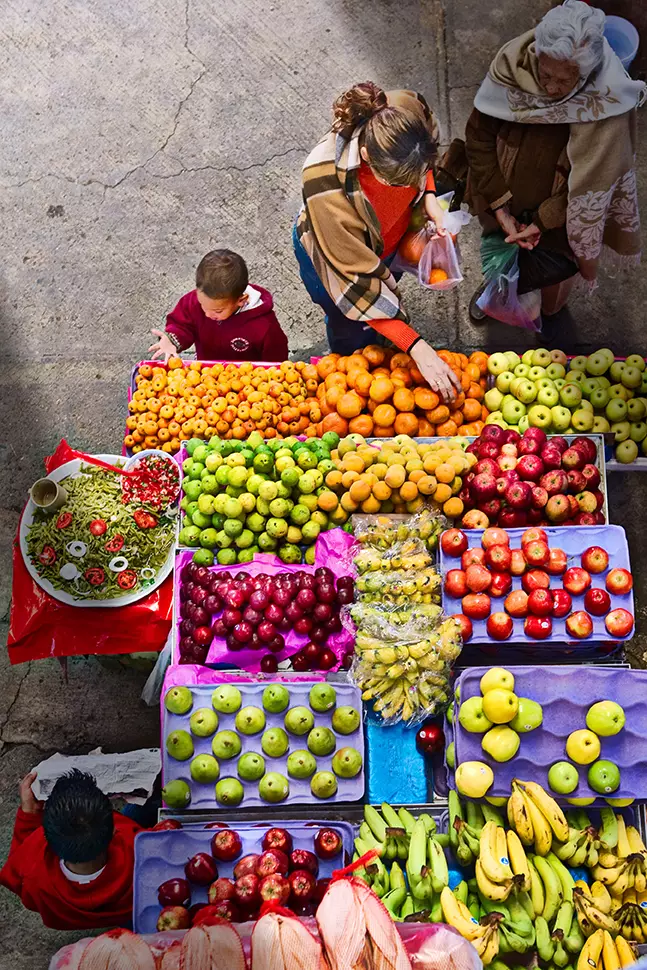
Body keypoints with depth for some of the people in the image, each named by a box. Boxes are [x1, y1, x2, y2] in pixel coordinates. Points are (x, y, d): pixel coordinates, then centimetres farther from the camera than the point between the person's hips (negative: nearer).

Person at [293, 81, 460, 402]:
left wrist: (429, 197, -23)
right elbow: (358, 282, -38)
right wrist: (416, 347, -41)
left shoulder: (409, 111, -34)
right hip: (335, 254, -4)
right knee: (353, 334, 21)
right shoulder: (328, 187, -47)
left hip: (389, 239, 5)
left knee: (387, 297, 33)